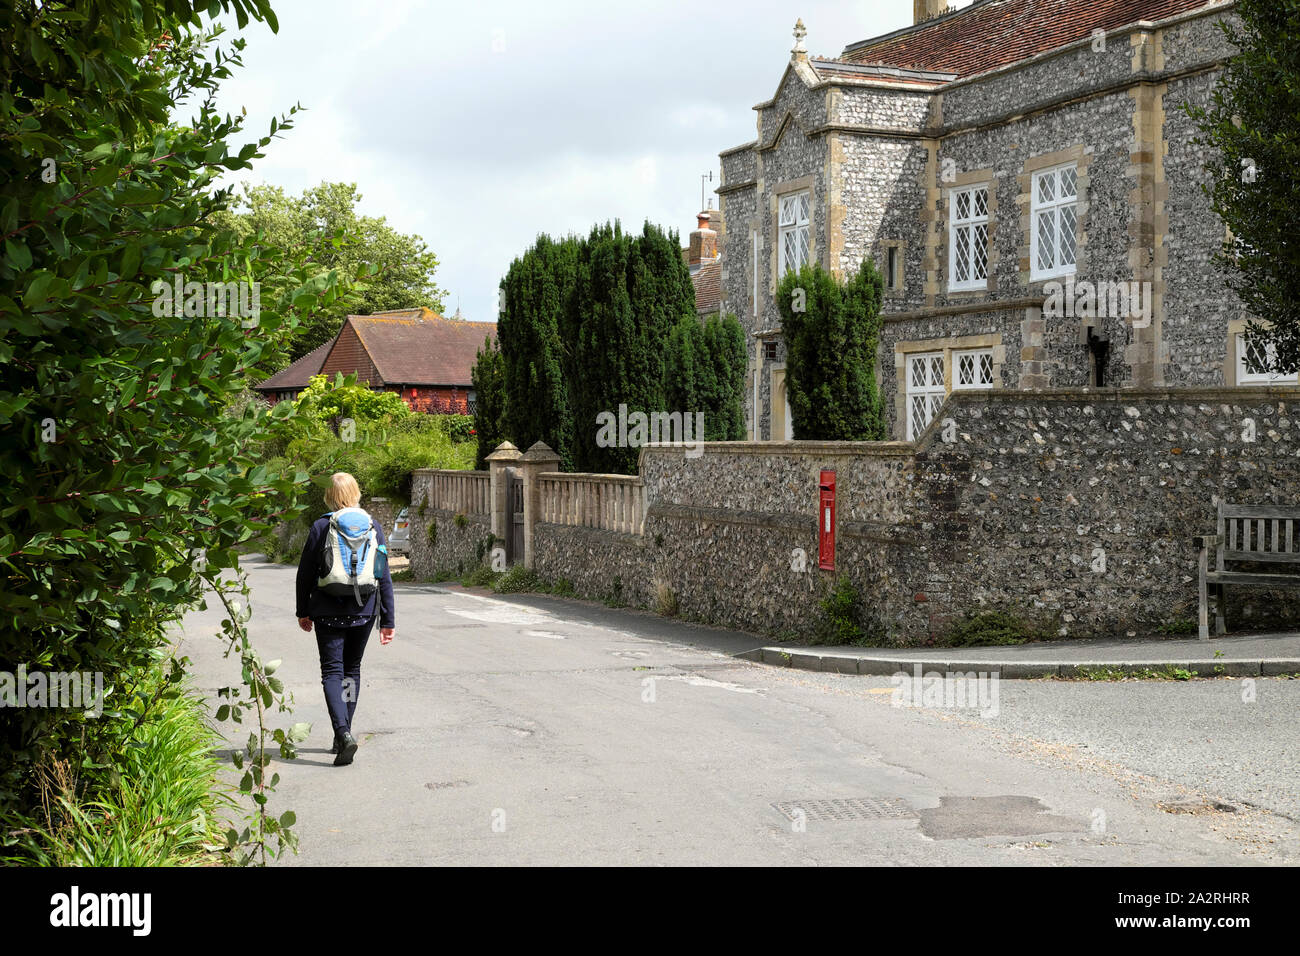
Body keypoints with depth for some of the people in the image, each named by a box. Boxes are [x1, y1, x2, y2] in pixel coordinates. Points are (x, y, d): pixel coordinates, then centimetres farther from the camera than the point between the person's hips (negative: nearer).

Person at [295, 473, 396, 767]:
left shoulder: (321, 527, -6)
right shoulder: (373, 528, 1)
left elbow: (305, 573, -2)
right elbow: (384, 577, 1)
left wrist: (303, 611, 11)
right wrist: (388, 620, 5)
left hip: (328, 612, -3)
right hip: (363, 611, 3)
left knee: (332, 670, 0)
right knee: (352, 669, 16)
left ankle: (343, 732, -20)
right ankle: (342, 737, 22)